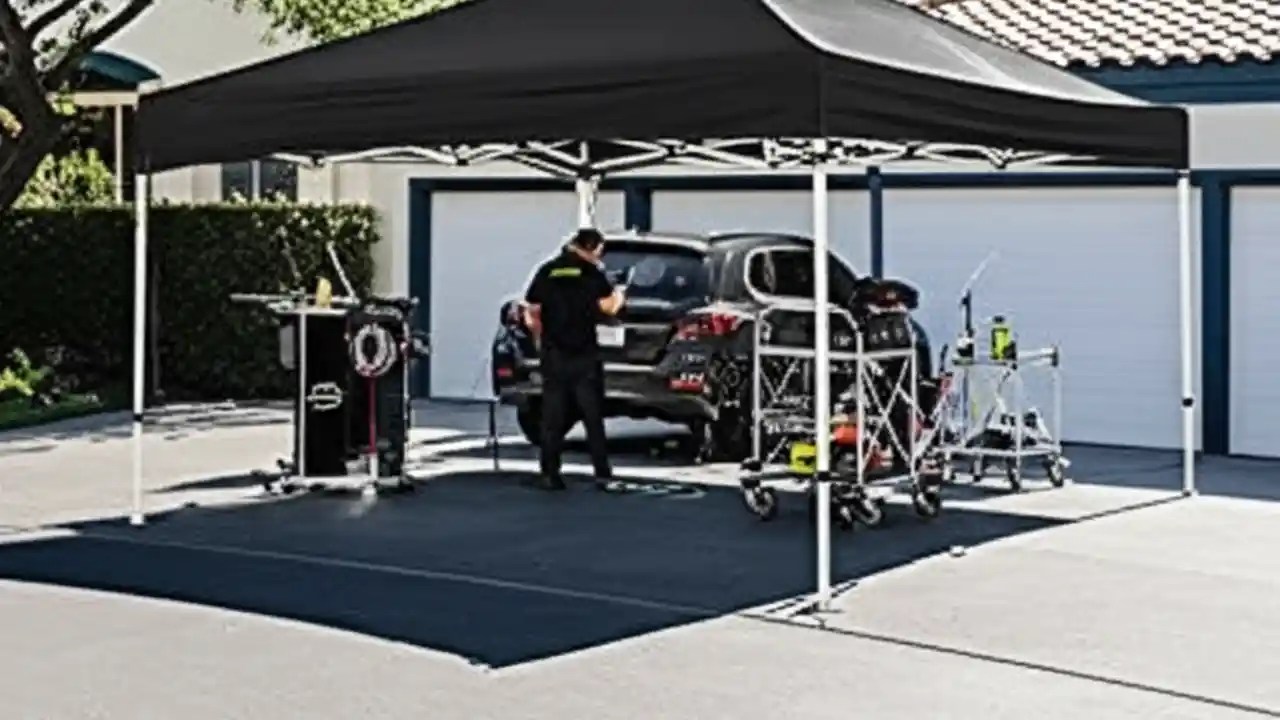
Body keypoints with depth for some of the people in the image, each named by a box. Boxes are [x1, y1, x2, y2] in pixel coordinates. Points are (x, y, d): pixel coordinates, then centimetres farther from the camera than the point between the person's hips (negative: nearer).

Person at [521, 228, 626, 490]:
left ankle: (550, 475, 4)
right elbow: (607, 306, -11)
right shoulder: (592, 272, -2)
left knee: (553, 418, 6)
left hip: (554, 354, 2)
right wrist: (619, 296, 10)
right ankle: (602, 474, 0)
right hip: (585, 355, -2)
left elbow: (531, 313, 5)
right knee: (593, 416, 2)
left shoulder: (546, 272, 8)